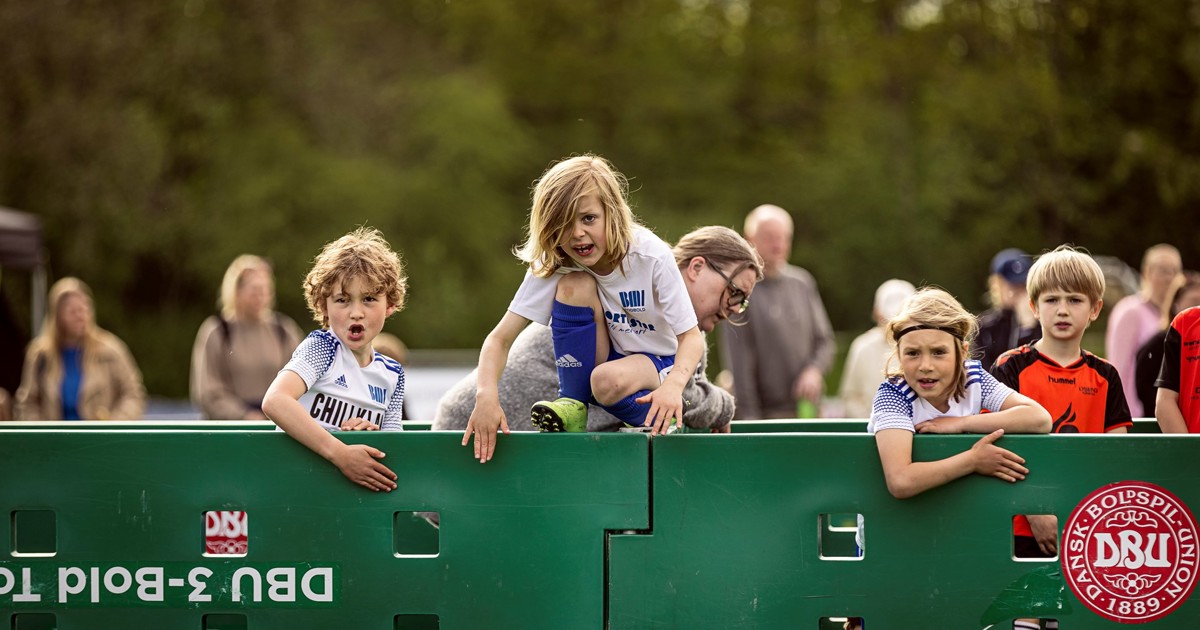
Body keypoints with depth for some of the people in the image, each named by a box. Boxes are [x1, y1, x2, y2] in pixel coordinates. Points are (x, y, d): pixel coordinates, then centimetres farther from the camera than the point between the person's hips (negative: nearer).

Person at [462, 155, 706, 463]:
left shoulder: (652, 256, -22)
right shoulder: (552, 265, -15)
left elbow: (692, 337, -21)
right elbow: (500, 337, -21)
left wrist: (673, 385, -44)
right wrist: (486, 395, -42)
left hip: (659, 363, -3)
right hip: (593, 361, 3)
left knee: (607, 381, -38)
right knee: (575, 285, -25)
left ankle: (660, 419, -5)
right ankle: (572, 405, -14)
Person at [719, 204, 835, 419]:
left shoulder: (802, 282, 11)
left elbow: (825, 340, 17)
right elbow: (739, 362, -10)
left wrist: (815, 369, -5)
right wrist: (749, 417, -14)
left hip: (809, 408, 6)